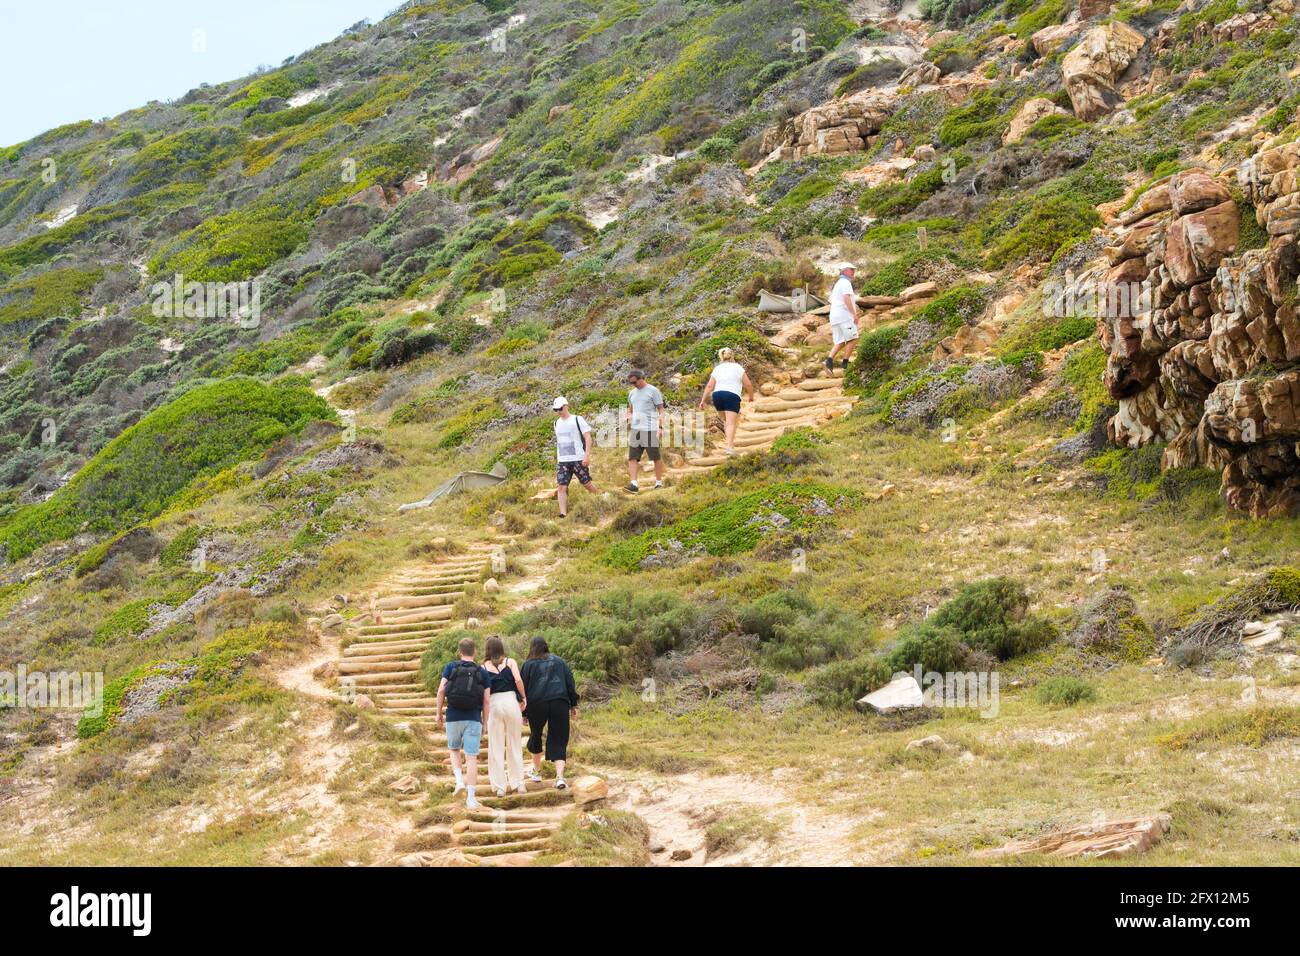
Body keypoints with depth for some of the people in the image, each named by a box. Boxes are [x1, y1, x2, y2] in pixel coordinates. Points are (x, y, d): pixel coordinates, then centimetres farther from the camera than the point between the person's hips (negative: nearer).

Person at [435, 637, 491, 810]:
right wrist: (484, 723, 9)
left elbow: (441, 690, -6)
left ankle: (459, 781, 4)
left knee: (454, 749, 25)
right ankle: (471, 798, -3)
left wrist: (438, 713, 3)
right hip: (474, 718, -1)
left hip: (453, 717, 1)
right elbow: (486, 700, 1)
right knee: (472, 757, 0)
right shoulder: (482, 672, 4)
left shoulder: (450, 667, 3)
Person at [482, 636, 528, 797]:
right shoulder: (510, 662, 4)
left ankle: (499, 786, 6)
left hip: (493, 704, 0)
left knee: (496, 747, 6)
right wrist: (523, 697, 3)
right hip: (511, 701, 0)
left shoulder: (484, 667, 4)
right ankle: (518, 782, 16)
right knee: (514, 745, 14)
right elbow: (518, 680, -10)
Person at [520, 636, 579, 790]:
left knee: (536, 735, 21)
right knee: (558, 741, 1)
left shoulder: (529, 664, 7)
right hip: (560, 704, 1)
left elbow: (524, 688, 6)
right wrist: (574, 704, 13)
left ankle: (537, 772, 31)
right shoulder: (559, 661, 14)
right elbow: (570, 683, 11)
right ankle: (560, 776, -15)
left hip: (536, 705, -1)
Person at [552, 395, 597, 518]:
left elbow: (588, 437, -7)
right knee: (561, 487, -9)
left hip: (578, 459, -4)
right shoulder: (557, 423, 15)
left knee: (587, 483, 5)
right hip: (562, 461, 5)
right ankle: (563, 514, -13)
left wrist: (587, 455, -17)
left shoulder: (577, 419, -3)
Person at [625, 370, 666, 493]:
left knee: (656, 457, 4)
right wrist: (629, 418, 6)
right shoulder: (632, 393, 15)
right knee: (632, 458, -5)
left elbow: (661, 409, -5)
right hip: (635, 429, 6)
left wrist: (660, 427, -13)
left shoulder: (653, 391, -4)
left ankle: (659, 483, 13)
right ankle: (633, 484, -10)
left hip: (650, 429, -6)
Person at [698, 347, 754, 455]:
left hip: (717, 395, 4)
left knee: (726, 420, 22)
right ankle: (730, 446, -23)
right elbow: (748, 384, 4)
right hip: (732, 396, -4)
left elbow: (709, 386, 5)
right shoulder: (737, 368, 6)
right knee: (731, 423, -9)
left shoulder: (717, 369, 12)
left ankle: (731, 442, 21)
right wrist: (751, 396, 20)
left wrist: (703, 400, 7)